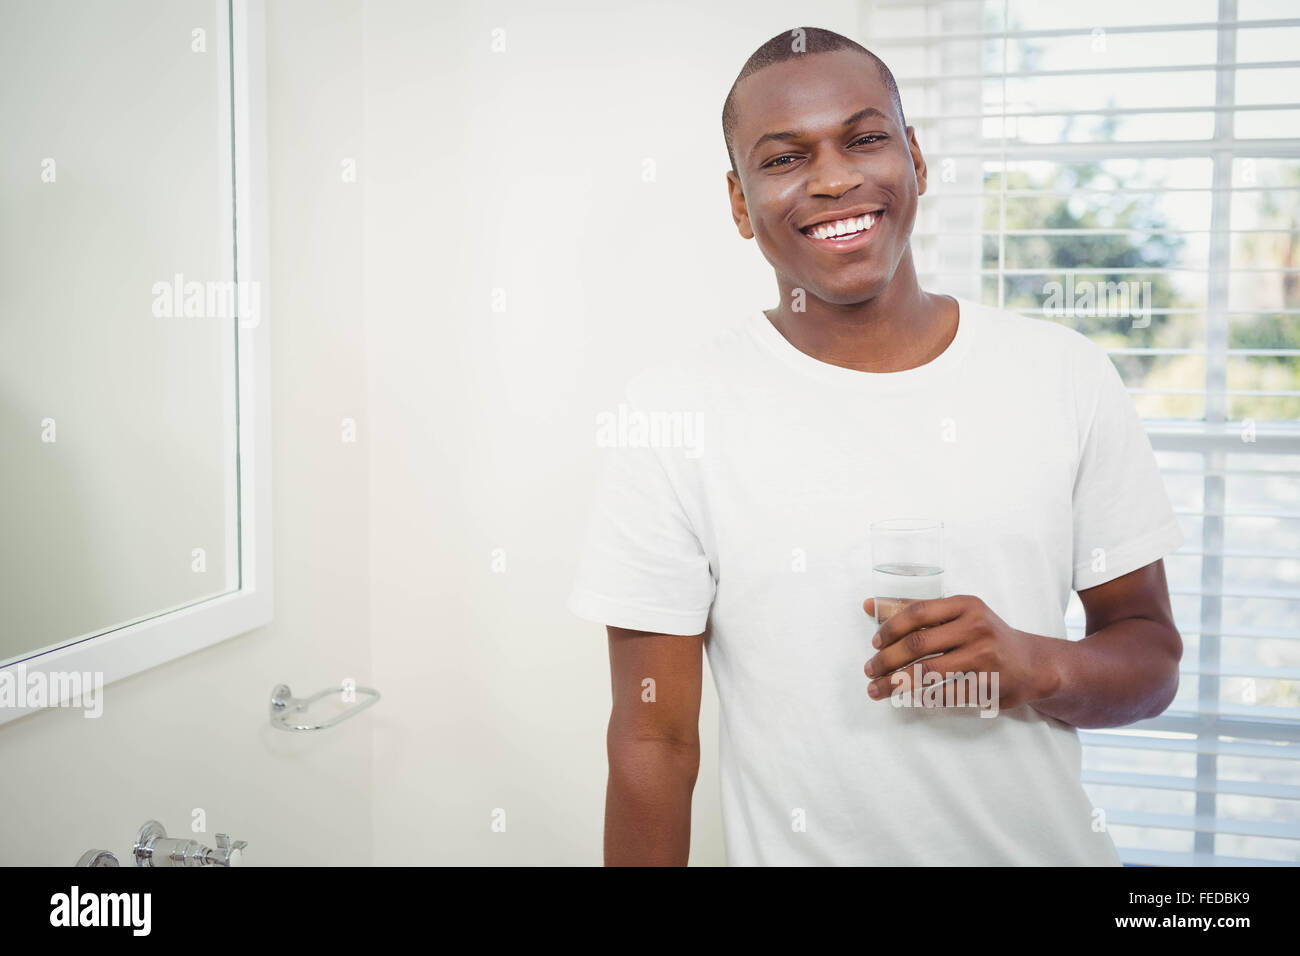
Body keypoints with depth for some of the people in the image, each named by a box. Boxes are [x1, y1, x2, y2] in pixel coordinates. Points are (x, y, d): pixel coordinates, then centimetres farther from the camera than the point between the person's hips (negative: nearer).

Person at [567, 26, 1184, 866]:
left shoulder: (1070, 376, -7)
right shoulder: (674, 414, -15)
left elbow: (1152, 653, 0)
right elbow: (655, 741, -11)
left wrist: (1037, 667, -19)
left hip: (1055, 846, 3)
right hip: (797, 848, -2)